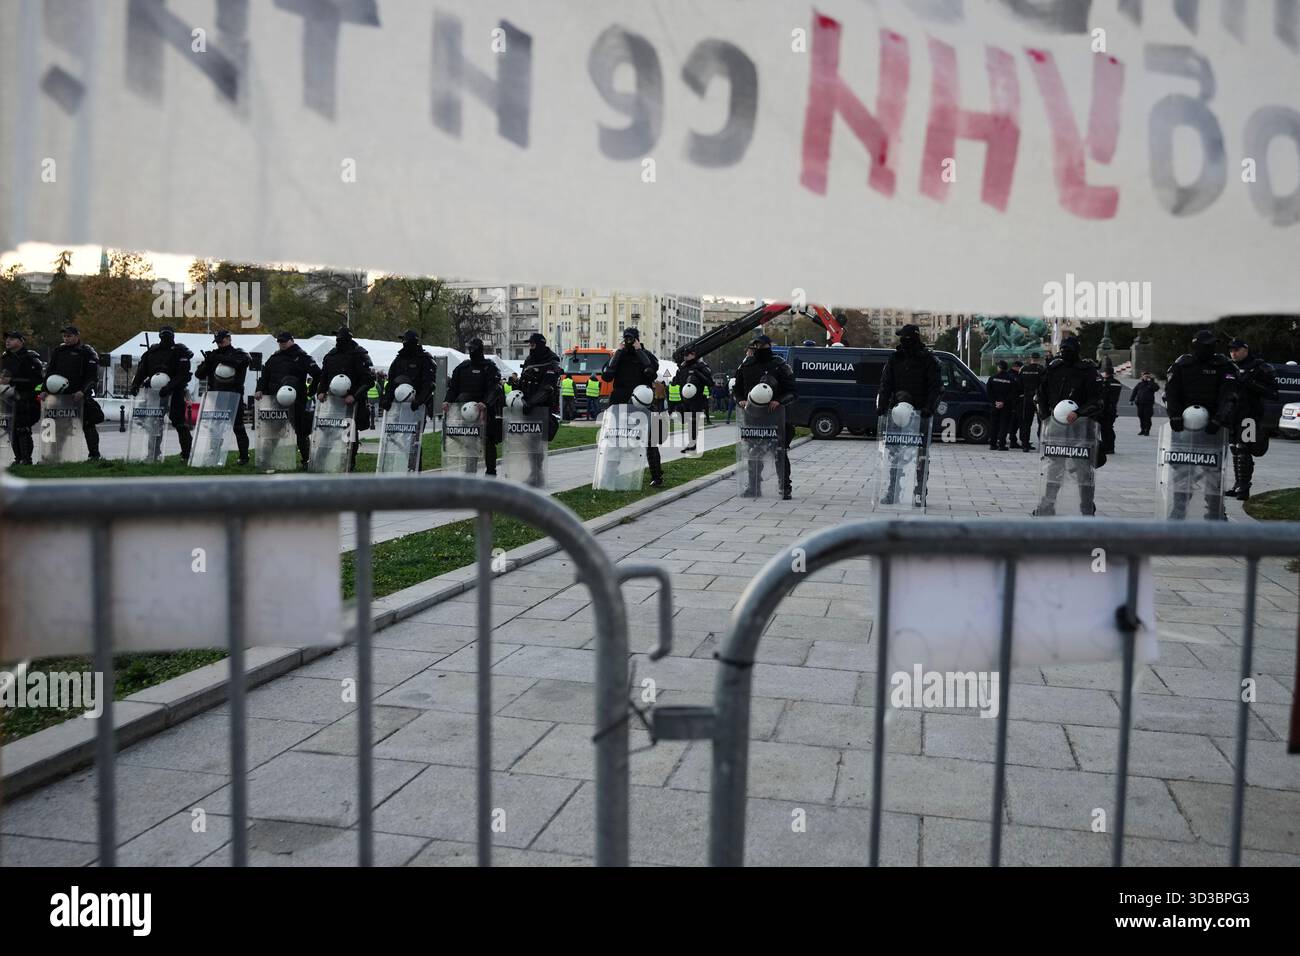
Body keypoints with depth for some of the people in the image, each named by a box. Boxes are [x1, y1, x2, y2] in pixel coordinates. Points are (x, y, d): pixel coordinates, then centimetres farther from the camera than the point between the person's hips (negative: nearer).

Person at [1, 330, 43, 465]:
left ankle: (26, 459, -7)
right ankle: (18, 458, 16)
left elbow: (37, 379, -18)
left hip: (26, 399, -7)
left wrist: (12, 381, -19)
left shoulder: (30, 357, -8)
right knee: (11, 429, 8)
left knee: (22, 429, -12)